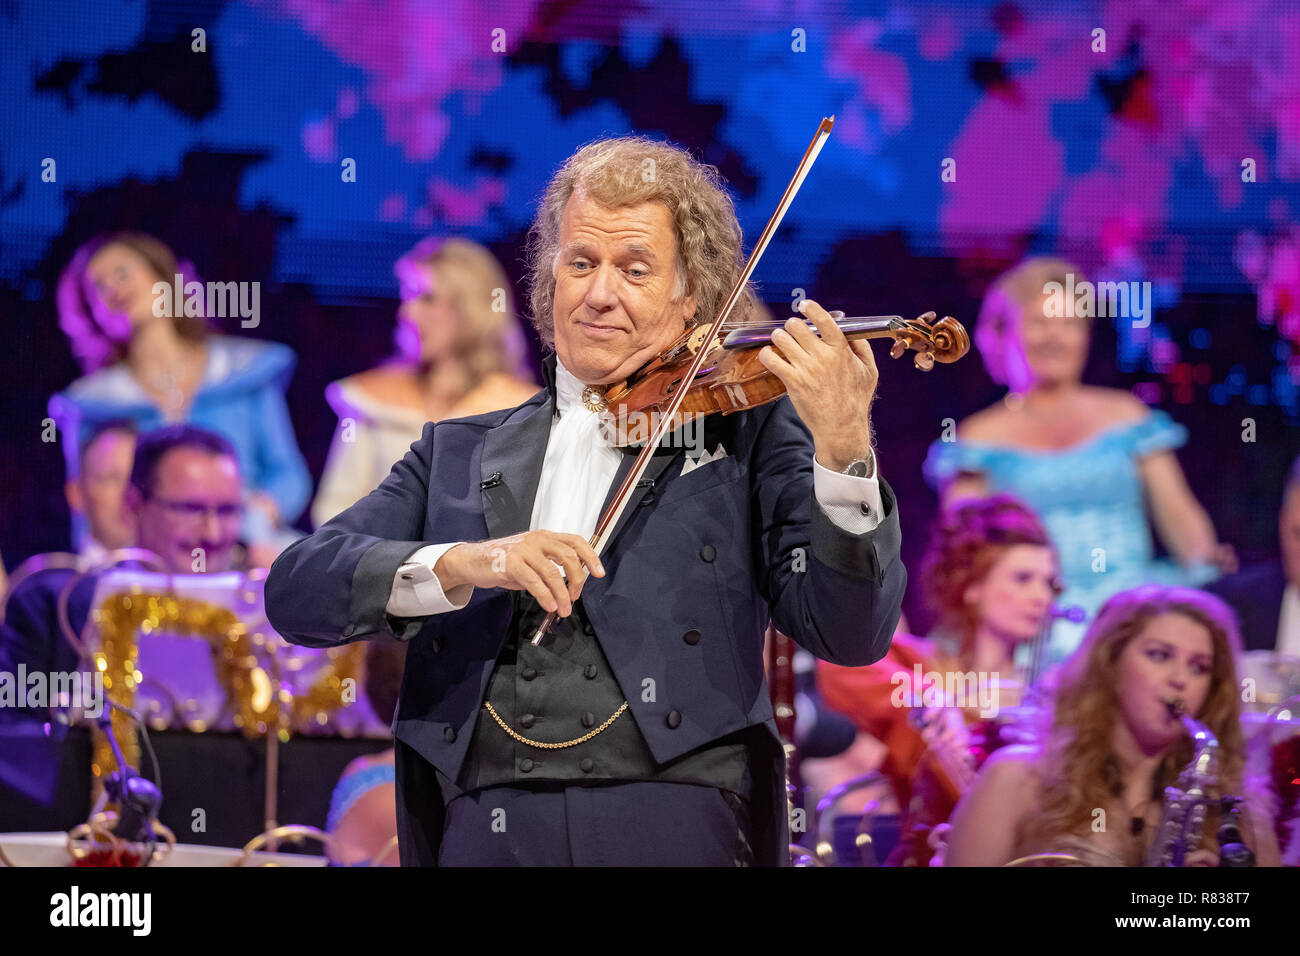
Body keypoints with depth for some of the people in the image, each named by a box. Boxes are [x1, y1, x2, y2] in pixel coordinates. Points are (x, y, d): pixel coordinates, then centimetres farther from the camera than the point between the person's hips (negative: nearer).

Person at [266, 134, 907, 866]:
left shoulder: (745, 430, 9)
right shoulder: (459, 453, 17)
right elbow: (295, 591, 4)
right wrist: (460, 564, -13)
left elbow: (851, 633, -2)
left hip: (675, 829, -2)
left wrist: (843, 450, -18)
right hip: (482, 834, 2)